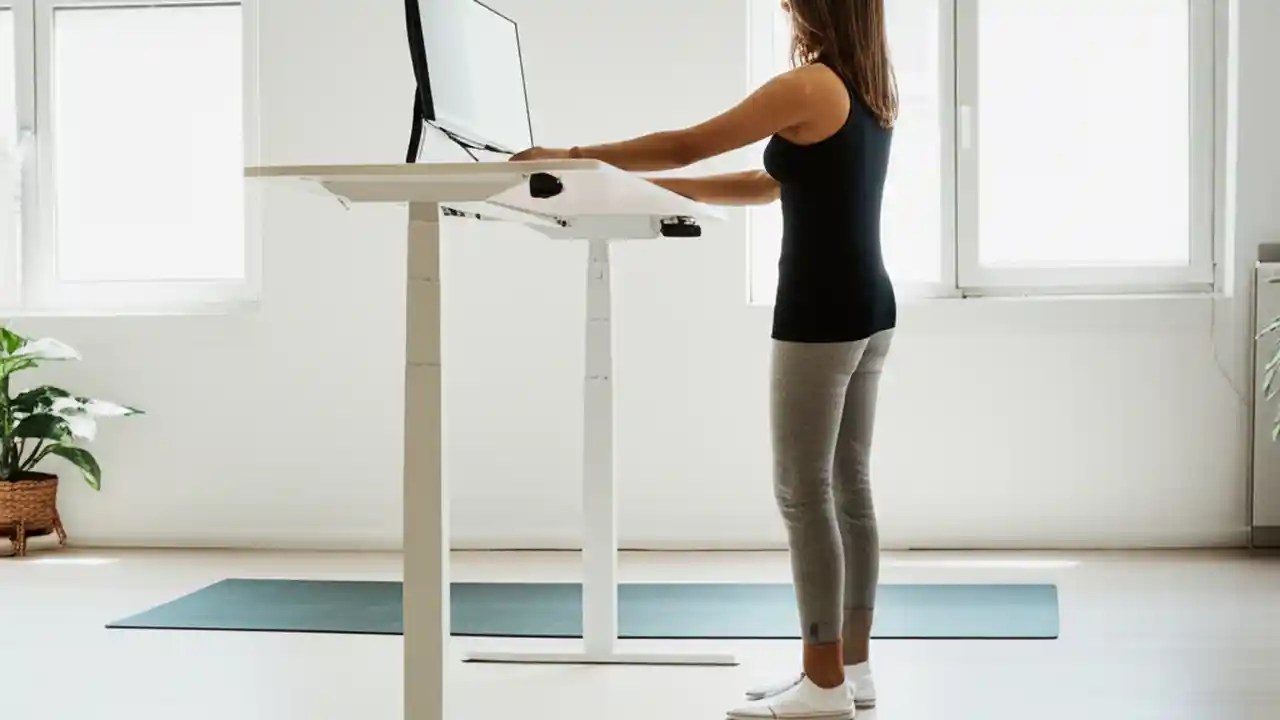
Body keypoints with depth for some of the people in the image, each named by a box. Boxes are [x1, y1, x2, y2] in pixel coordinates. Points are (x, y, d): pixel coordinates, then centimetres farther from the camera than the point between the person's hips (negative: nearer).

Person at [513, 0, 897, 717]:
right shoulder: (871, 90, 15)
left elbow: (685, 145, -10)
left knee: (805, 494, -3)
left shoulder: (807, 86, -13)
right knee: (848, 488, 12)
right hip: (868, 305, 9)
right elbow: (769, 184, 20)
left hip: (822, 311, -9)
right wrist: (660, 189, 19)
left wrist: (573, 155, -1)